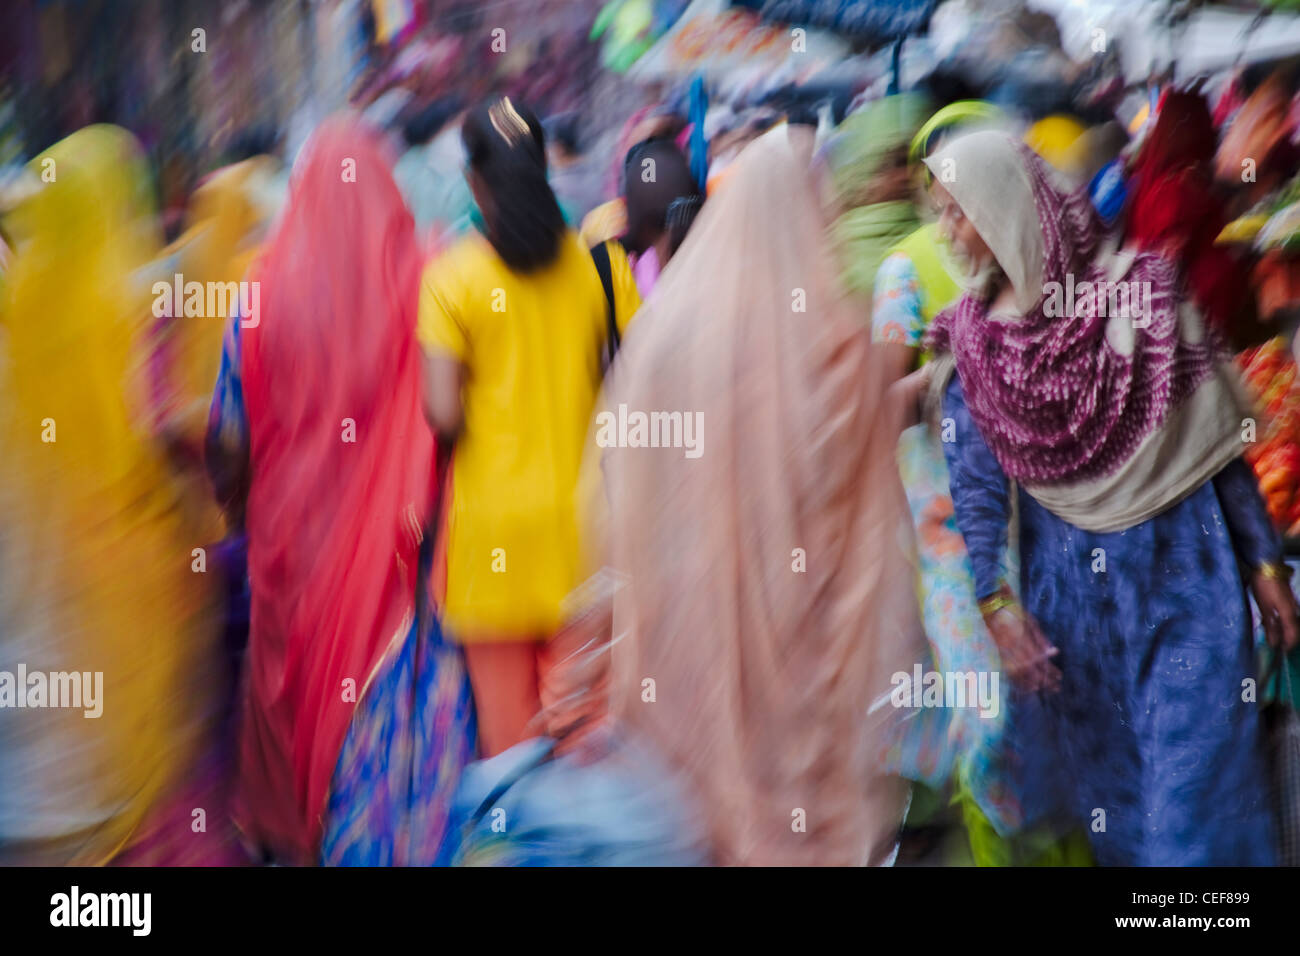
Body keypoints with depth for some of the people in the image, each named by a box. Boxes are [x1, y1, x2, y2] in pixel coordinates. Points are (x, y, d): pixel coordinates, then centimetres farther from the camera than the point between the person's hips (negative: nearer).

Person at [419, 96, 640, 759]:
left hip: (491, 517, -2)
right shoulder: (600, 264, 0)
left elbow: (442, 413, -13)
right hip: (582, 516, 2)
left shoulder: (451, 277, -6)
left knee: (503, 706, 7)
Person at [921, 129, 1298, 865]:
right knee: (1103, 781, 13)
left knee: (1193, 775, -5)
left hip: (1183, 569, -3)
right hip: (1068, 585, 3)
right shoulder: (973, 338, 0)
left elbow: (1218, 440, -4)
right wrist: (994, 599, -12)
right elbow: (976, 481, -1)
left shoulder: (1140, 290, -9)